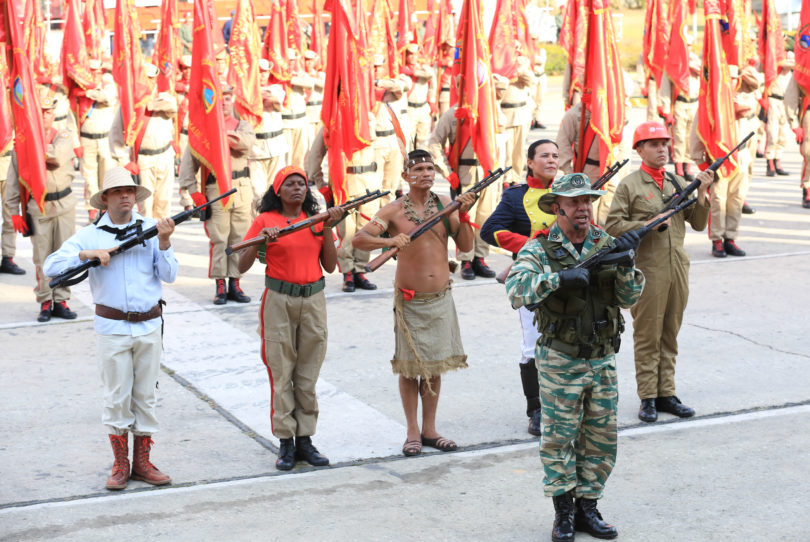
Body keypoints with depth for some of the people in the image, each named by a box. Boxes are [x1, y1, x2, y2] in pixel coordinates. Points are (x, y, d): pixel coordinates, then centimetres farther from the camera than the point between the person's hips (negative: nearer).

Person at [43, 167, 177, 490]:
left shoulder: (151, 228, 3)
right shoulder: (90, 235, 1)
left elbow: (169, 275, -1)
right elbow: (51, 266, -8)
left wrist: (164, 243, -15)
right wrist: (87, 254, -20)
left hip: (149, 326, 1)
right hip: (112, 327, -1)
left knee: (146, 396, 7)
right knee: (116, 397, 3)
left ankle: (142, 463, 17)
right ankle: (120, 465, 13)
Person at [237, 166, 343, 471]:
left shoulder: (317, 220, 9)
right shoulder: (266, 220, -1)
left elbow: (330, 266, 5)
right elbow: (242, 267, -4)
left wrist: (328, 229, -3)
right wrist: (259, 240, -19)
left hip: (313, 300, 3)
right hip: (279, 300, -3)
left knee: (308, 377, 5)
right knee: (282, 374, -1)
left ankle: (305, 439, 12)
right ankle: (285, 443, 6)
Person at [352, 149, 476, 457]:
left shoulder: (445, 204, 3)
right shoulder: (394, 210, -6)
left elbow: (465, 246, 1)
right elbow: (359, 240, -15)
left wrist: (463, 215, -13)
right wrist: (389, 240, -32)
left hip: (441, 298, 3)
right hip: (410, 300, -3)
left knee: (435, 365, 10)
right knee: (410, 366, 3)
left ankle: (429, 430, 21)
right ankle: (413, 432, 15)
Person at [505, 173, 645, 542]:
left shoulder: (607, 245, 6)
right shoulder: (540, 249, -7)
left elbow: (629, 298, 3)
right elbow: (516, 291, -23)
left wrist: (625, 264, -14)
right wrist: (557, 278, -36)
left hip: (602, 360, 4)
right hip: (560, 362, -4)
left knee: (601, 438, 8)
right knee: (559, 436, 1)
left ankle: (587, 508, 20)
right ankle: (563, 512, 12)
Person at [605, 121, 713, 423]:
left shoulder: (678, 183, 12)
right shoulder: (629, 185, -2)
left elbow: (698, 224, 10)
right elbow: (612, 225, -7)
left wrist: (701, 193, -3)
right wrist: (646, 225, -17)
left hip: (677, 267, 5)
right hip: (647, 270, -5)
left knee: (670, 334, 10)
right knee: (647, 334, 0)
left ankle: (666, 394, 17)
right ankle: (648, 398, 7)